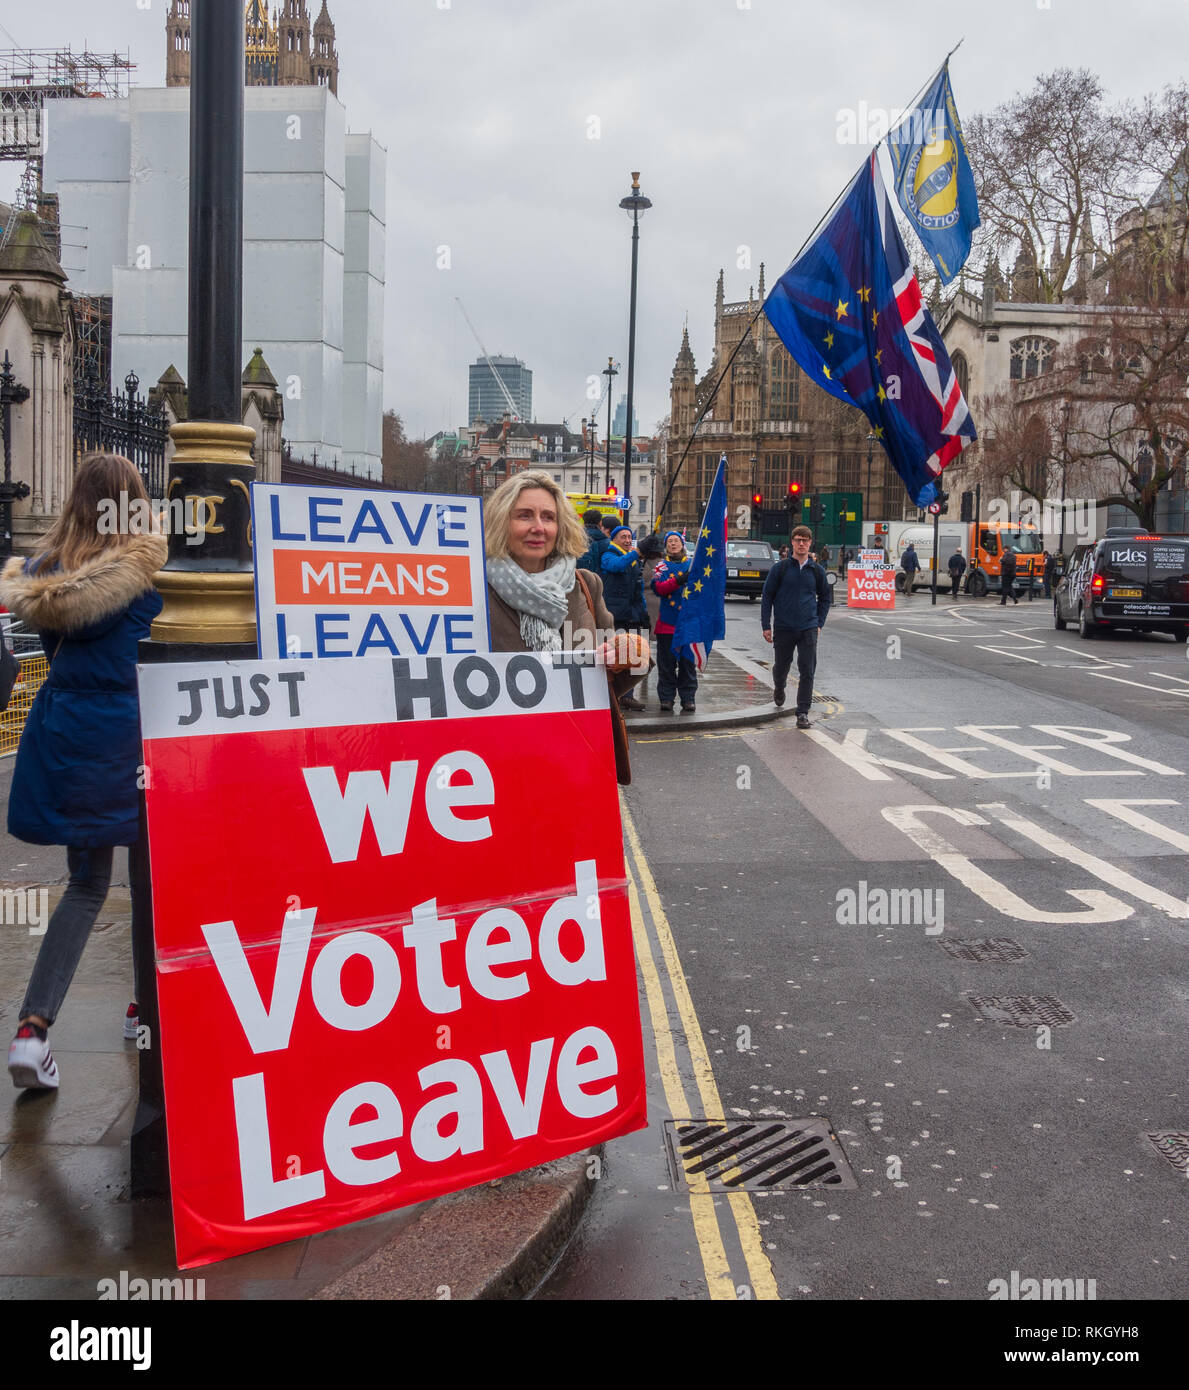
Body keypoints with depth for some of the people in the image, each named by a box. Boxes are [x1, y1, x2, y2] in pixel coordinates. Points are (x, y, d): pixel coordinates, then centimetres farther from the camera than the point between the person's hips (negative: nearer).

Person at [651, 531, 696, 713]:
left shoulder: (693, 563, 10)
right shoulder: (661, 566, 10)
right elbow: (658, 588, -7)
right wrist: (677, 581, -22)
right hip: (667, 622, 0)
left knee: (688, 662, 1)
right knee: (666, 663, 2)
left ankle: (688, 698, 6)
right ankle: (666, 698, 8)